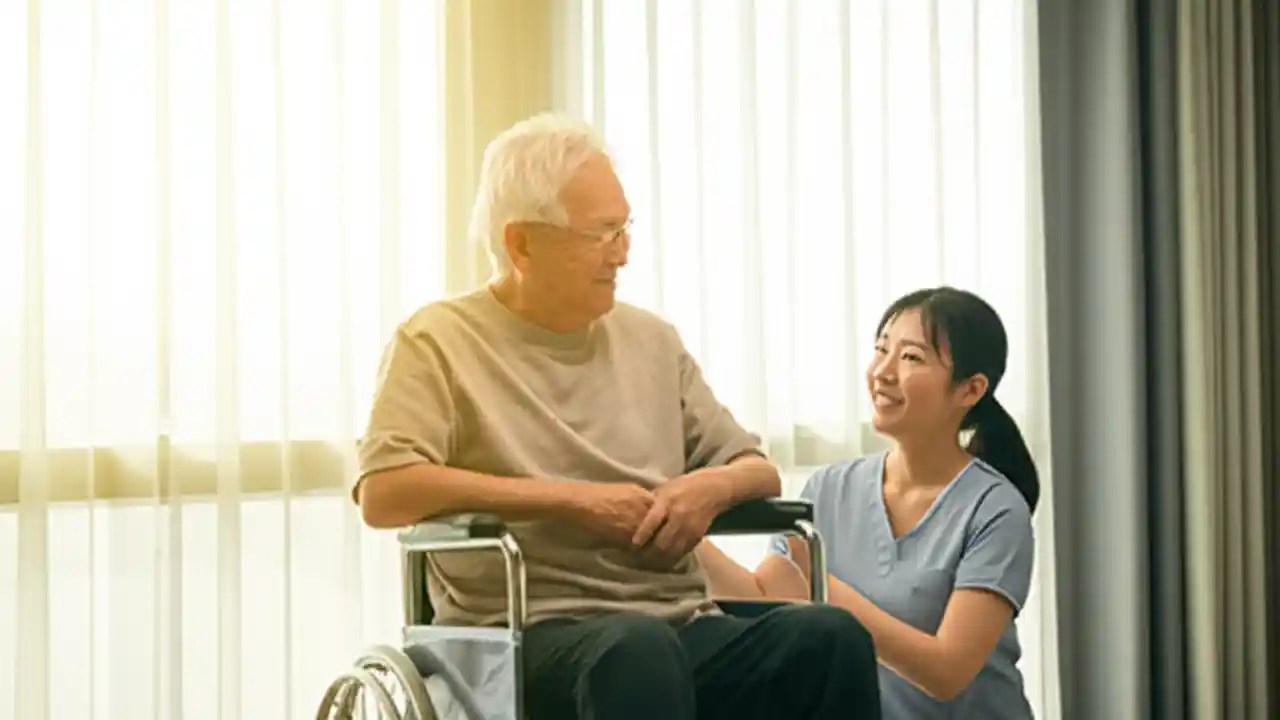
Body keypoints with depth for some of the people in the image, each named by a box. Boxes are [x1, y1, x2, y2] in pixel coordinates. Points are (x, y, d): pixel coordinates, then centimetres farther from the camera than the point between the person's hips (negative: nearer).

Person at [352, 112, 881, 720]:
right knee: (639, 648, -40)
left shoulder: (651, 339, 20)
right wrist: (574, 499, -10)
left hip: (681, 627, 5)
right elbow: (383, 494, -10)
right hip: (531, 635, -5)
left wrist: (714, 486, -1)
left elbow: (757, 469, 25)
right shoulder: (438, 342, 5)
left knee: (834, 637, -26)